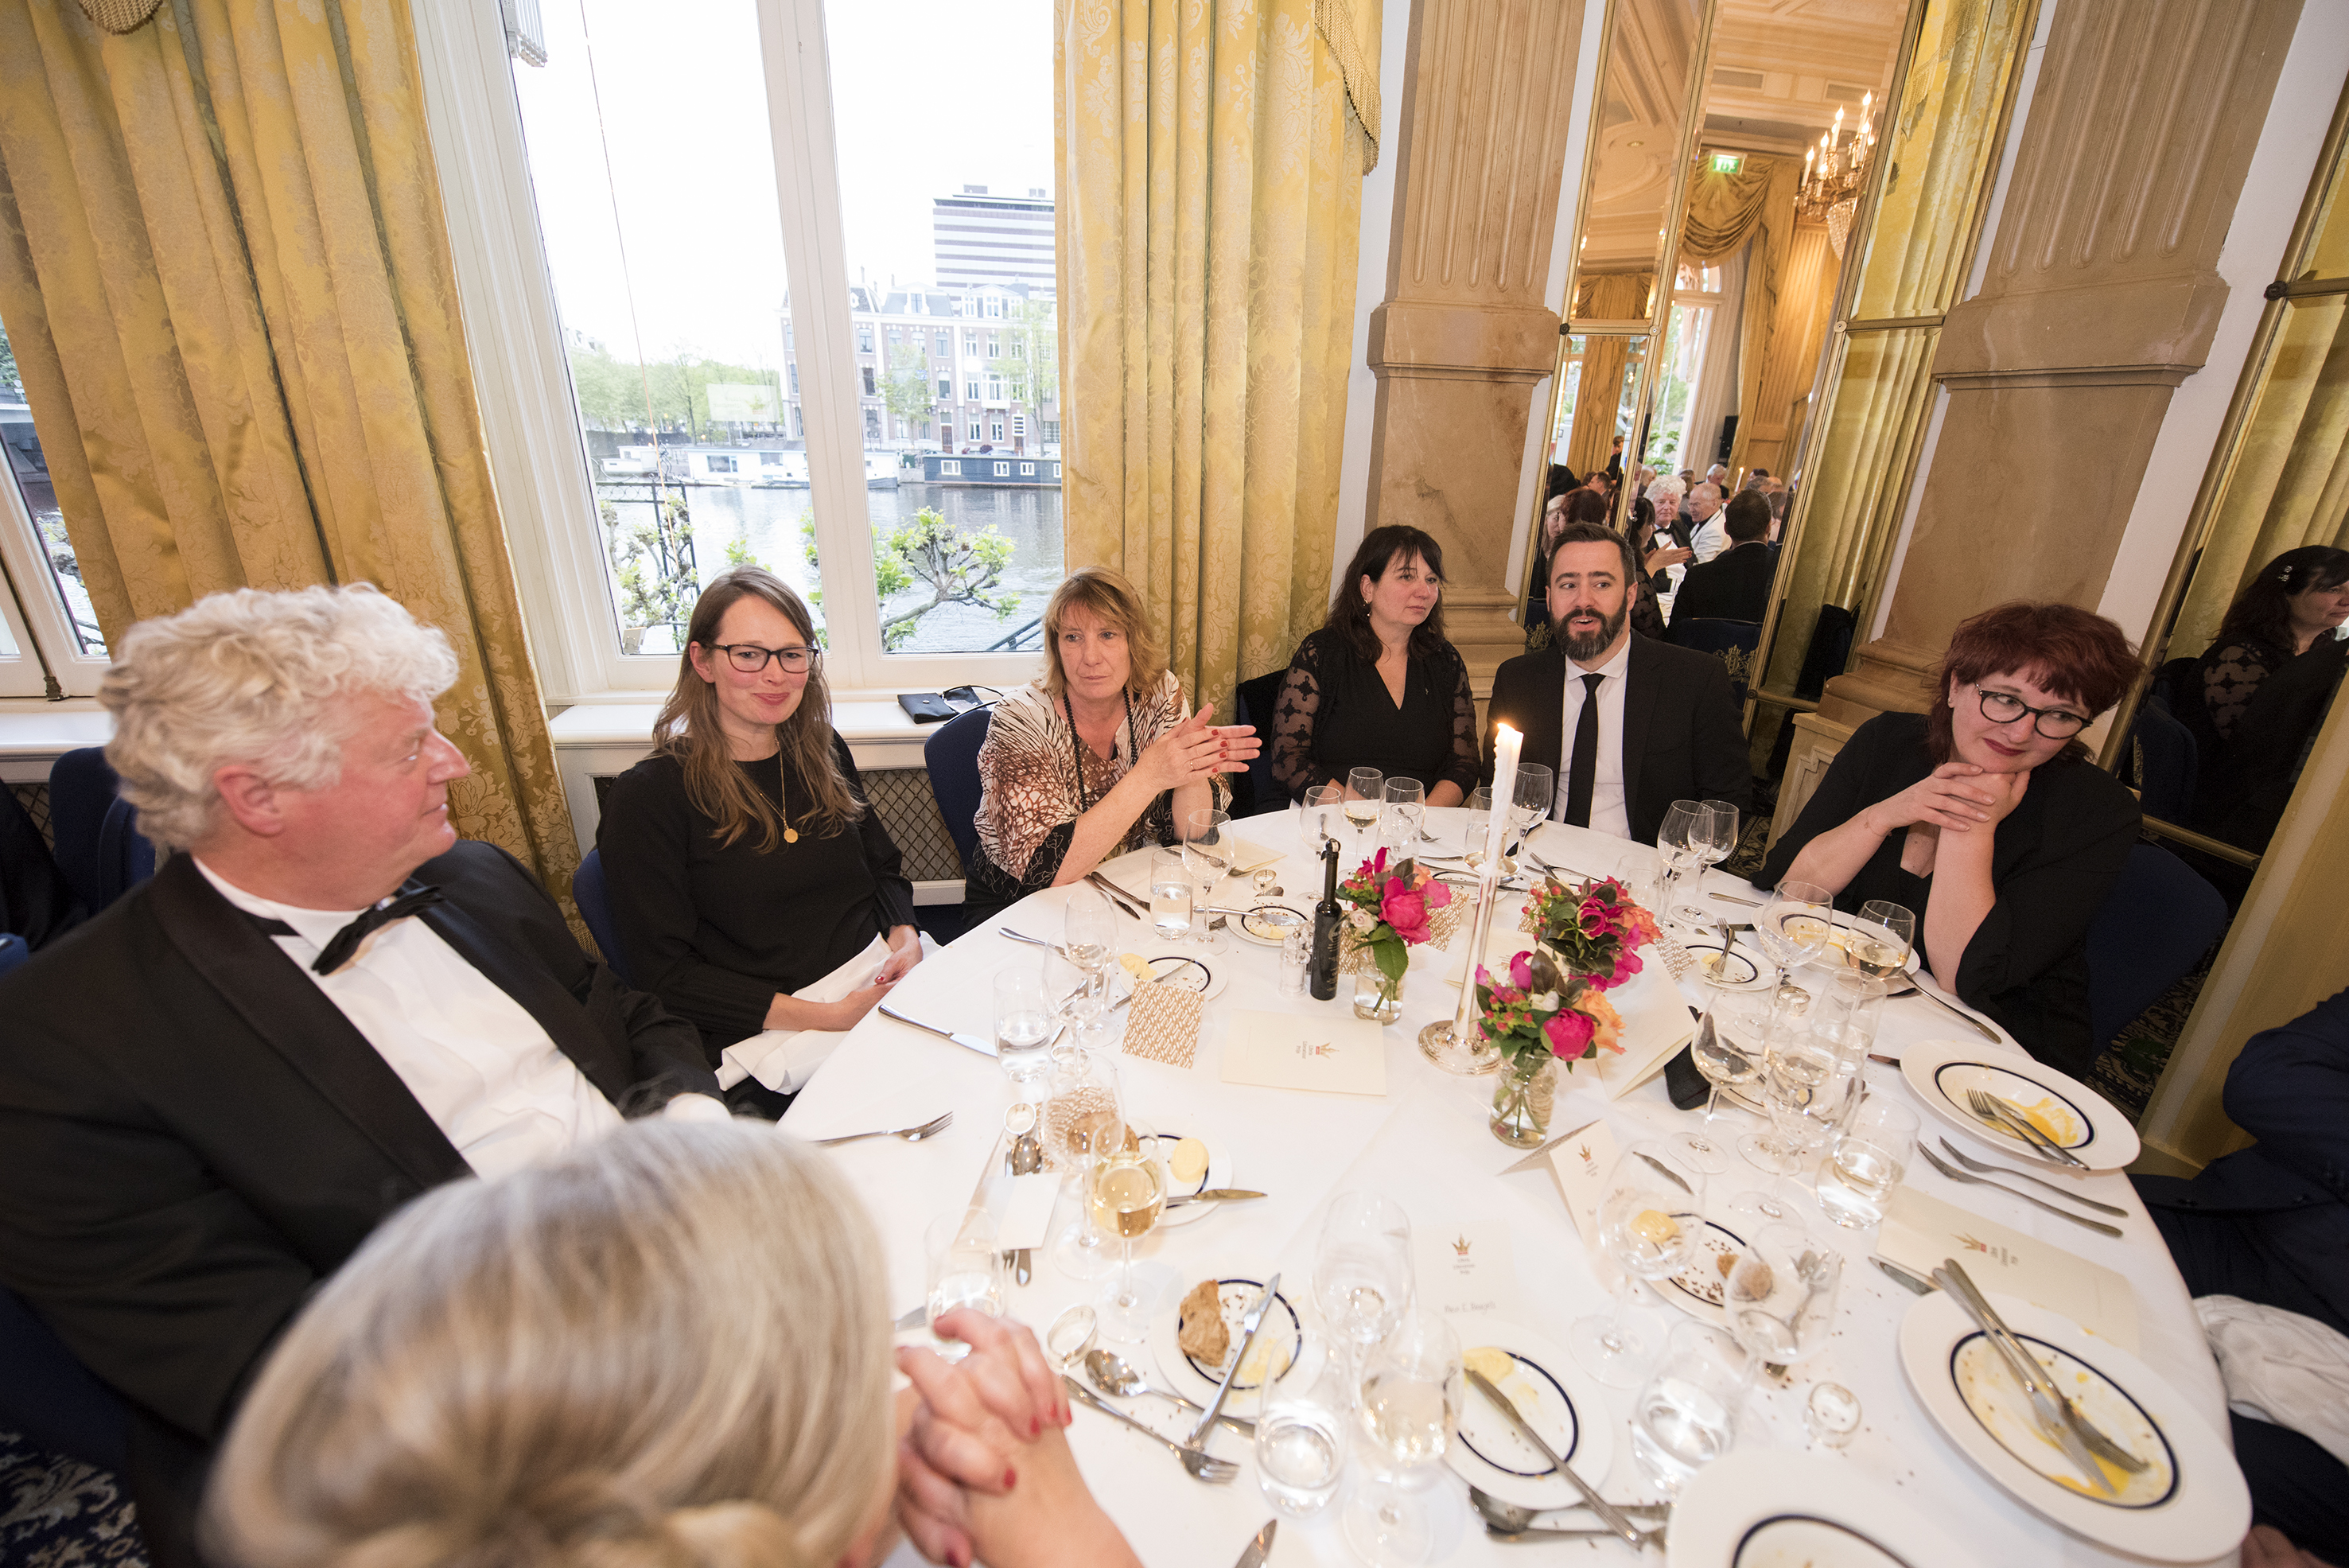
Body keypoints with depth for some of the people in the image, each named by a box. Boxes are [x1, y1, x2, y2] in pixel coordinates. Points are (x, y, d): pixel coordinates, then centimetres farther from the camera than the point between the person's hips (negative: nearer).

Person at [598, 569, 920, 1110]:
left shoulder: (822, 751, 9)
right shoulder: (648, 795, -8)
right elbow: (665, 972, -9)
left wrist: (905, 941, -5)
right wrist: (824, 1018, -17)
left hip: (878, 989, 6)